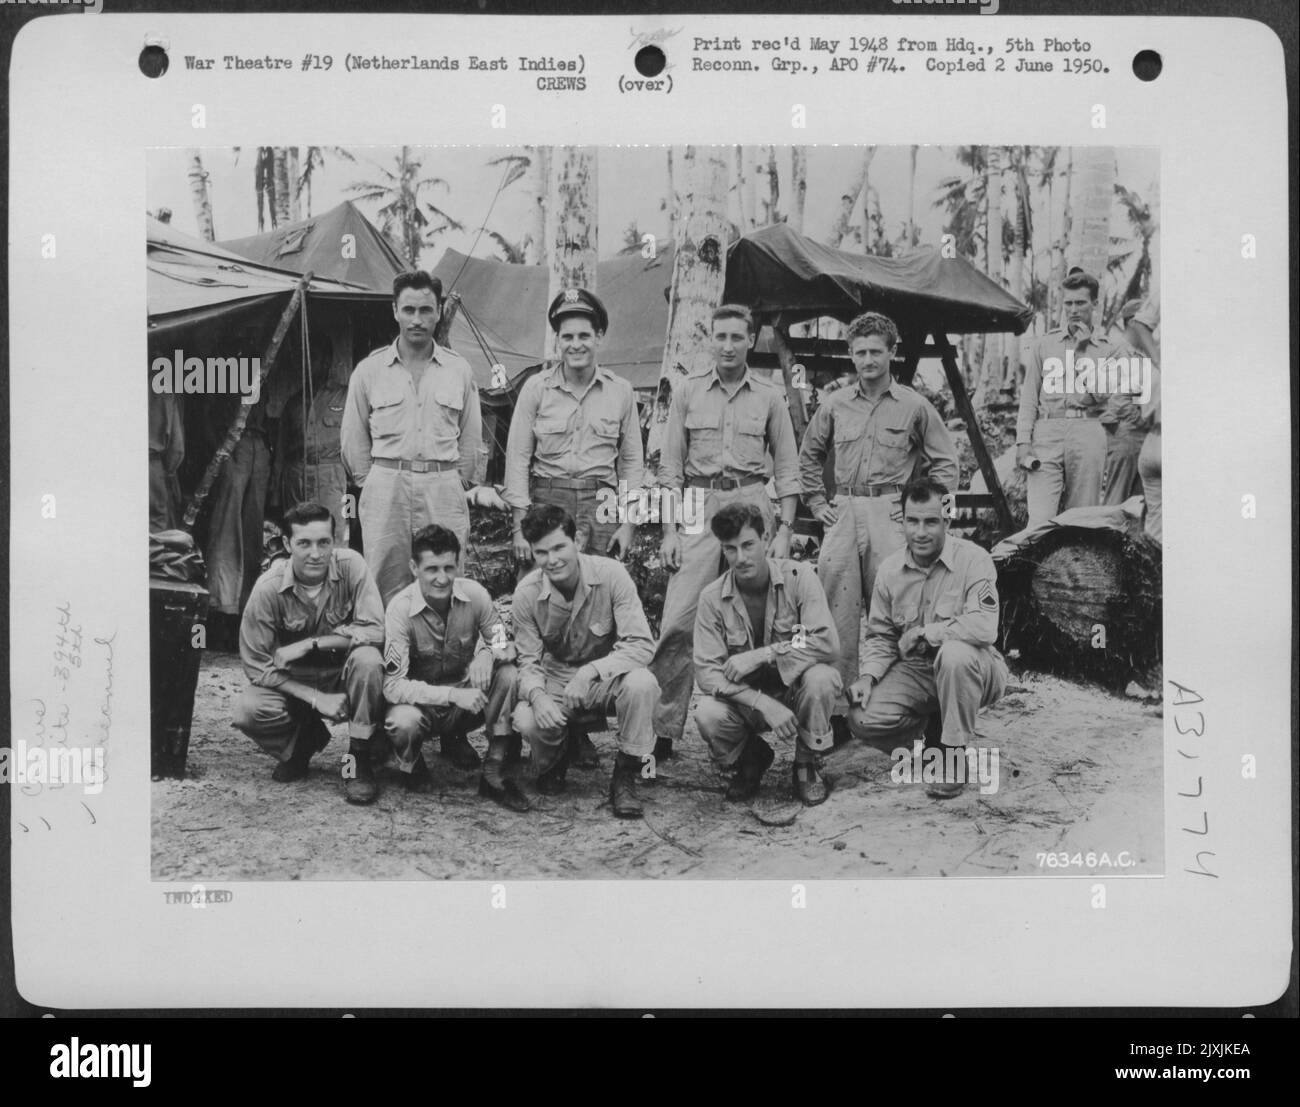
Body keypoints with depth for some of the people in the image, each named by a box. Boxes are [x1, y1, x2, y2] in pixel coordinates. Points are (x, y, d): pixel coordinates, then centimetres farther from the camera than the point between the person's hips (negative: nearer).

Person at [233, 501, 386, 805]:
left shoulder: (350, 566, -18)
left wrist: (309, 645, -28)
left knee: (368, 660, -33)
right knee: (248, 711, -27)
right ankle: (304, 740, 7)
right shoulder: (268, 588, -18)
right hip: (294, 682, 0)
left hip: (343, 673, 0)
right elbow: (256, 665, -15)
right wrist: (317, 699, -23)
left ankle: (358, 761, -15)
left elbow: (374, 630, -24)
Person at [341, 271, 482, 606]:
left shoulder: (459, 370, 9)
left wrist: (457, 484, 10)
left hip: (444, 491, 1)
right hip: (386, 488, -1)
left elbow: (471, 439, 14)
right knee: (386, 588, 0)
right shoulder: (369, 370, 6)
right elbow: (353, 439, 11)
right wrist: (369, 483, 7)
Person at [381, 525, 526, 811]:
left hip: (468, 693, 3)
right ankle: (413, 765, 3)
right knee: (402, 723, -36)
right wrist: (453, 695, -35)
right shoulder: (401, 608, -22)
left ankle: (493, 775, -12)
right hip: (422, 700, -3)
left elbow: (504, 645, -4)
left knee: (508, 675, -25)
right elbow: (393, 686, -24)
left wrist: (487, 654, -30)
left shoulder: (474, 594, -14)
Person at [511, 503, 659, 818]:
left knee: (641, 684, -35)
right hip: (555, 680, 1)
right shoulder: (527, 592, -11)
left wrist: (591, 671, -36)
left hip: (607, 676, -1)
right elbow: (529, 661, -6)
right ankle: (554, 764, 9)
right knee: (526, 720, -30)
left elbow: (641, 644, -22)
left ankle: (625, 777, -13)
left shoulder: (610, 574, -19)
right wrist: (537, 695, -29)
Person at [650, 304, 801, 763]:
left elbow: (787, 468, 10)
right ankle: (663, 729, -6)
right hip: (698, 508, 0)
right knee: (678, 620, -9)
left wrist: (784, 530, -1)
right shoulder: (687, 392, 9)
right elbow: (670, 466, 8)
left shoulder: (770, 397, 9)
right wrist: (669, 530, 0)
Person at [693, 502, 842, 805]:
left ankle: (807, 763, -5)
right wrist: (764, 704, -31)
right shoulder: (713, 598, -10)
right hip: (747, 697, 1)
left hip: (796, 689, -1)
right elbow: (707, 670, -17)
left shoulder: (798, 577, -14)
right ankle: (751, 757, 7)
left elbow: (828, 644, -24)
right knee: (708, 715, -30)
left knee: (820, 677, -34)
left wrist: (760, 655, -28)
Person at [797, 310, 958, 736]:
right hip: (843, 515, 3)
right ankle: (837, 709, 6)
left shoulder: (914, 406, 4)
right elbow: (808, 457, 24)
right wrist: (817, 504, 15)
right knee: (837, 614, 0)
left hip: (891, 515, -3)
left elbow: (945, 463, 8)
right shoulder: (835, 405, 12)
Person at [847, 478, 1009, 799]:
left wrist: (923, 633, -20)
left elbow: (984, 627, -30)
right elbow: (881, 636, 11)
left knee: (955, 652, -39)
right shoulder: (890, 569, 1)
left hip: (972, 671, -4)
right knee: (863, 720, -19)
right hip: (914, 672, 4)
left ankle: (955, 752, -19)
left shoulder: (972, 559, -16)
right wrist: (869, 675, -8)